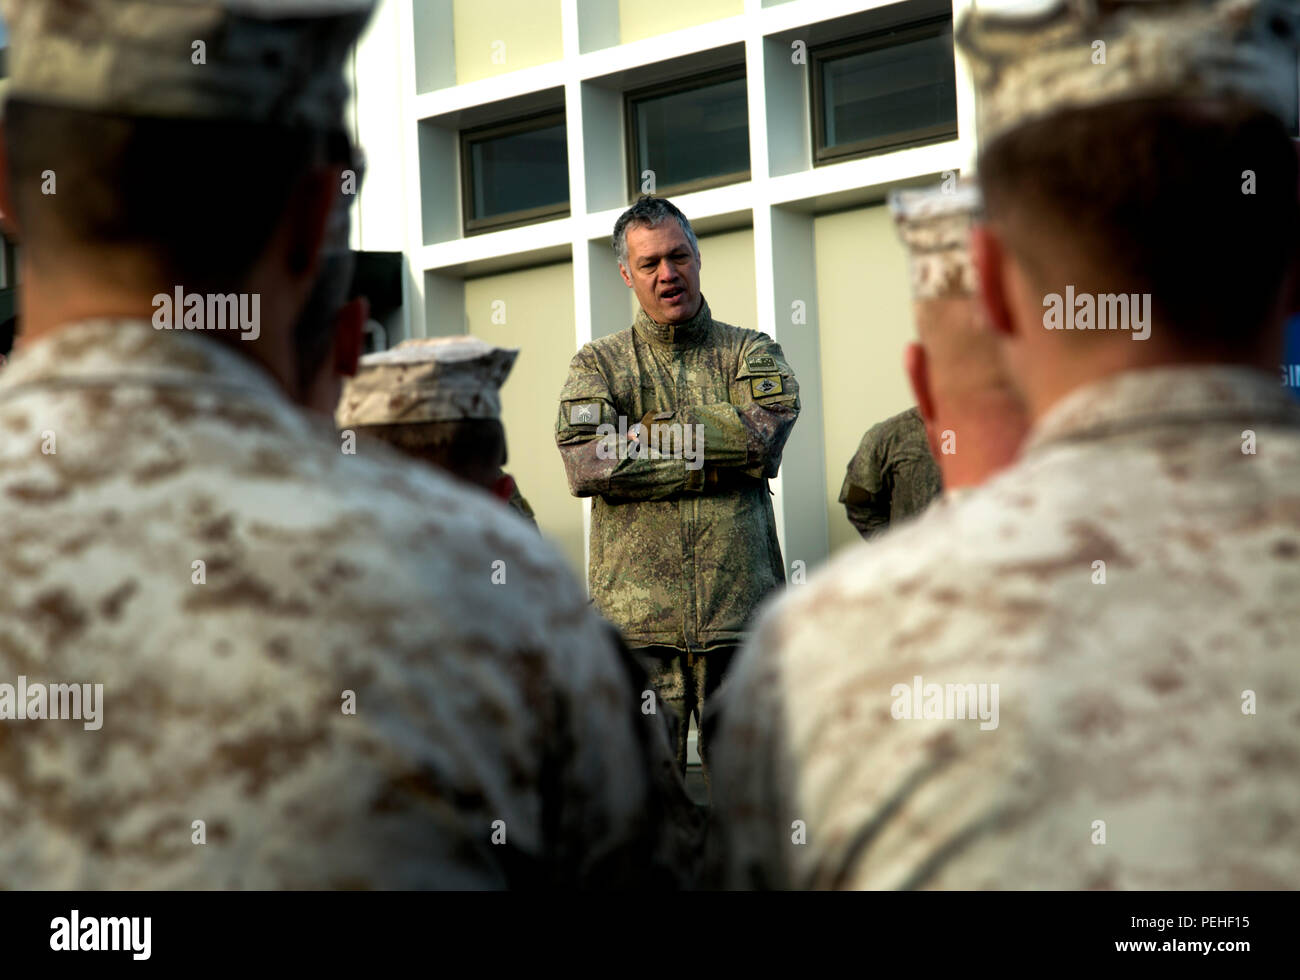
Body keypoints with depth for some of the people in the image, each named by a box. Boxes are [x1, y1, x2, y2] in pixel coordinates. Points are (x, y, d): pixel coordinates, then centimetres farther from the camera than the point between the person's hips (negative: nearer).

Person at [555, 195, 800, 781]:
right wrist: (715, 458, -8)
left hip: (739, 605, 1)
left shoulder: (751, 353, 13)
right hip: (637, 615, -1)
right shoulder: (597, 364, 10)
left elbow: (763, 436, -9)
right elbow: (586, 466, -8)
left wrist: (647, 434, -7)